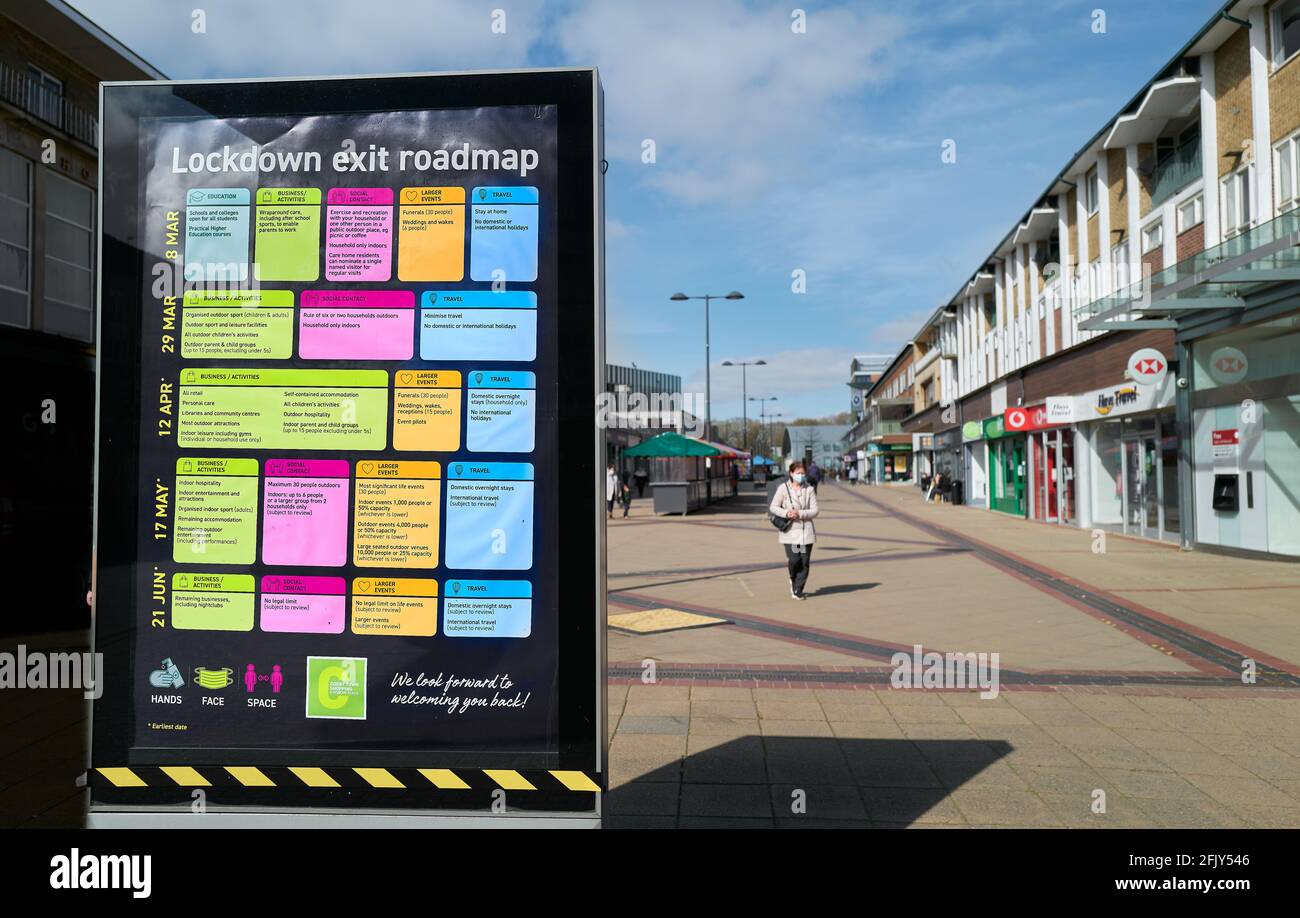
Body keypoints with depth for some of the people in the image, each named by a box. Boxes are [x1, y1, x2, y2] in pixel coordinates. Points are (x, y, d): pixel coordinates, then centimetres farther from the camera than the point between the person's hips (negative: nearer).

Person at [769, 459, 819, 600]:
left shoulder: (809, 489, 2)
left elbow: (815, 511, 0)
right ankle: (793, 579, 24)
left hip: (806, 531, 2)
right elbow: (773, 507, 0)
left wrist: (799, 513, -15)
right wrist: (786, 513, -17)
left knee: (805, 562, 1)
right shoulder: (783, 488, -1)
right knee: (794, 560, -10)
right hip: (789, 531, -2)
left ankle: (798, 590, 15)